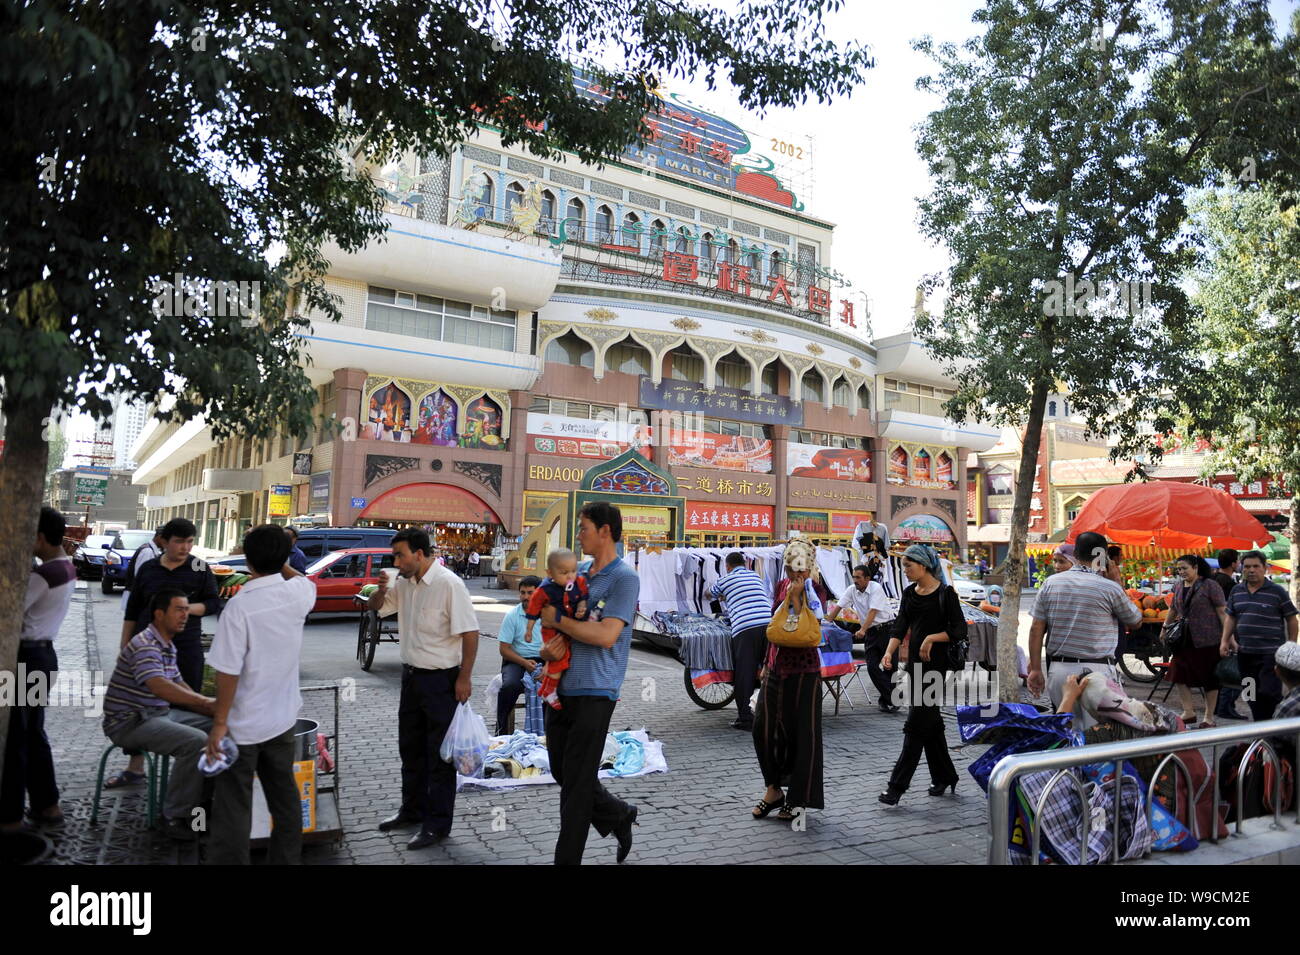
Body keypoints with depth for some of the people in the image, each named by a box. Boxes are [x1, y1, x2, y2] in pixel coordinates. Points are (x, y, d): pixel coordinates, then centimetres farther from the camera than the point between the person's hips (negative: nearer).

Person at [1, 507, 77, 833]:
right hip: (44, 654, 9)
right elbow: (30, 605, 12)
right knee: (33, 733, 17)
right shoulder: (68, 569, 8)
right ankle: (46, 804, 24)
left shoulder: (42, 574, -20)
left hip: (27, 657, -9)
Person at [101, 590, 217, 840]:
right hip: (128, 722, -10)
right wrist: (205, 702, -34)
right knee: (196, 741, -28)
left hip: (159, 713, 10)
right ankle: (175, 816, -15)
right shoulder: (145, 645, -20)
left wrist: (210, 707, 1)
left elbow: (179, 685, 15)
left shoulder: (169, 647, 12)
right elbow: (160, 687, -33)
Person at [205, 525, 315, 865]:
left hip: (244, 725, -5)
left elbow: (228, 671, -20)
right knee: (285, 797, 19)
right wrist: (279, 561, 16)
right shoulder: (297, 593, -7)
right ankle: (287, 859, 31)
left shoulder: (240, 605, -21)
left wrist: (220, 722, -11)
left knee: (233, 810, 4)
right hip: (282, 718, 6)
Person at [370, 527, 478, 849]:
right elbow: (377, 606, 19)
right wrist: (380, 589, -4)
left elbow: (470, 633, -20)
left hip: (441, 680, -8)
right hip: (411, 675, 8)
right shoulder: (404, 583, 4)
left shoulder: (449, 584, -20)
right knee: (410, 747, 20)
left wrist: (464, 678, -20)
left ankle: (437, 824, 16)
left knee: (440, 753, 3)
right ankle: (412, 810, 38)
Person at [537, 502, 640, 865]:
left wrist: (557, 620, -12)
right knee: (561, 771, 16)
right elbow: (553, 620, 19)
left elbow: (606, 635, -21)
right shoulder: (578, 573, 11)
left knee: (576, 781, 2)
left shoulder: (625, 579, -11)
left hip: (594, 692, -8)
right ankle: (619, 815, 36)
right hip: (562, 686, 8)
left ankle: (566, 858, 17)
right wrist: (547, 648, -3)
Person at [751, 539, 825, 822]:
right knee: (764, 727, 4)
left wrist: (796, 598, -21)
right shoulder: (782, 586, 8)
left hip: (803, 670, -6)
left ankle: (798, 799, 16)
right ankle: (774, 789, 21)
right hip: (776, 668, 6)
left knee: (802, 732, 3)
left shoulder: (815, 592, -8)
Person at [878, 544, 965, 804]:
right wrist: (889, 652, -11)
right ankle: (944, 777, 29)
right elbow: (900, 627, 3)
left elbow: (959, 629, -10)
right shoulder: (909, 594, 10)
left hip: (935, 663, -7)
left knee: (916, 723, -6)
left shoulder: (945, 593, -8)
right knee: (930, 722, 14)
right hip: (914, 662, 7)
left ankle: (897, 786, -4)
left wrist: (931, 638, -18)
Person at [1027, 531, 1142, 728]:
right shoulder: (1109, 588, -6)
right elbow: (1135, 621, 12)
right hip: (1096, 671, -4)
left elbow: (1036, 629, 4)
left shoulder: (1050, 583, 5)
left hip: (1058, 670, 4)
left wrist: (1036, 669, 9)